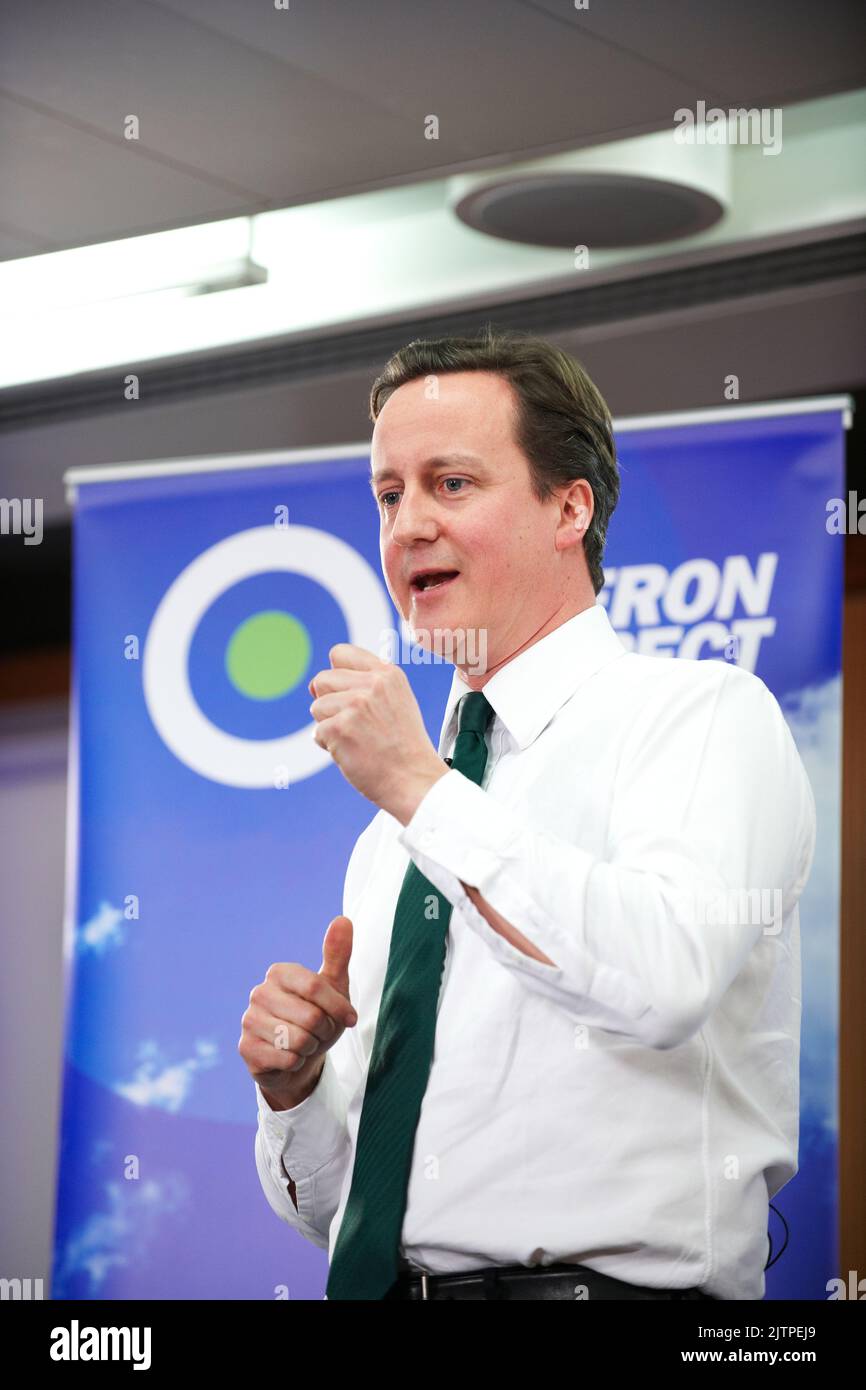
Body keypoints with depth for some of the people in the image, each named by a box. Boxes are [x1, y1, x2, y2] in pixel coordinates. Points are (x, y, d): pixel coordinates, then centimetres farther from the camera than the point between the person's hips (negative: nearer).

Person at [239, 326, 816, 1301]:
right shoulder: (387, 847, 19)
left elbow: (666, 982, -18)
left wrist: (421, 789, -14)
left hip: (610, 1285, -5)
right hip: (378, 1291, 5)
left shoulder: (704, 712, 1)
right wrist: (293, 1084, 1)